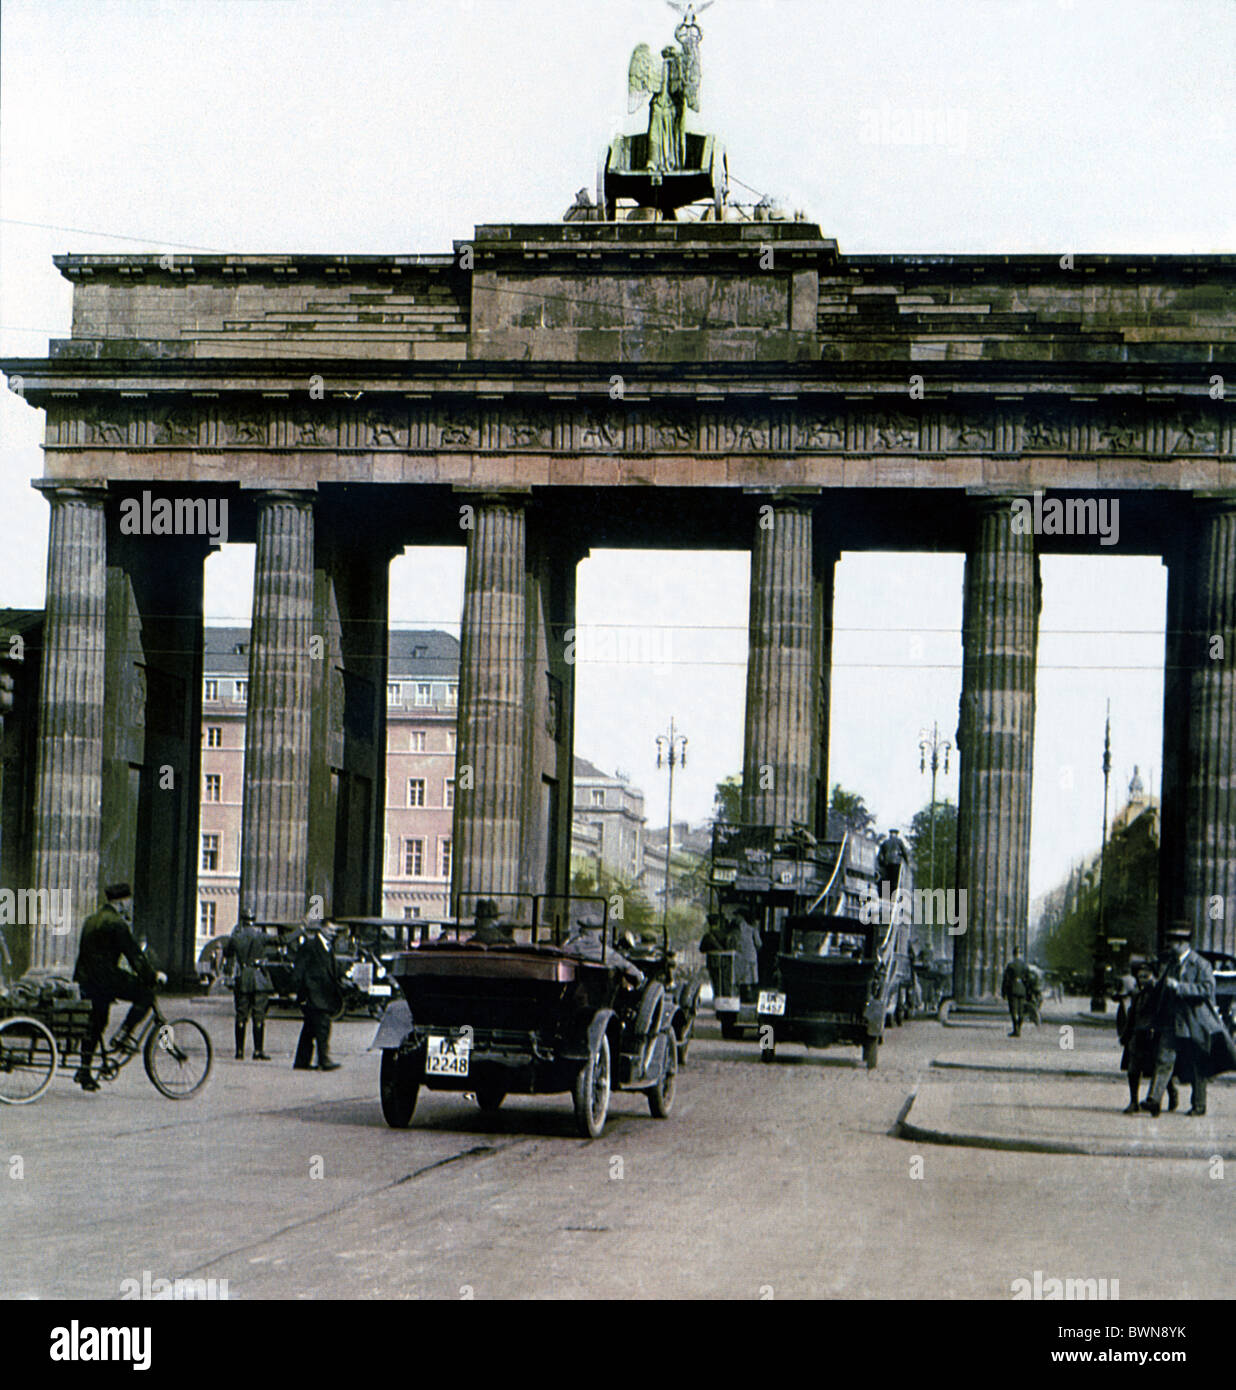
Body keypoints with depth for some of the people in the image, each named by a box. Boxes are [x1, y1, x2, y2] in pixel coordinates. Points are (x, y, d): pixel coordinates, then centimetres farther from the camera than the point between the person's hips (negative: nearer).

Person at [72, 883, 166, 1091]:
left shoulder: (91, 921, 19)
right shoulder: (116, 923, -11)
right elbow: (134, 954, -13)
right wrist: (153, 976, -6)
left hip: (86, 980, 9)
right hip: (105, 978, -9)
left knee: (96, 1024, 17)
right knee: (146, 995, -1)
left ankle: (84, 1072, 17)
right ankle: (122, 1037, -4)